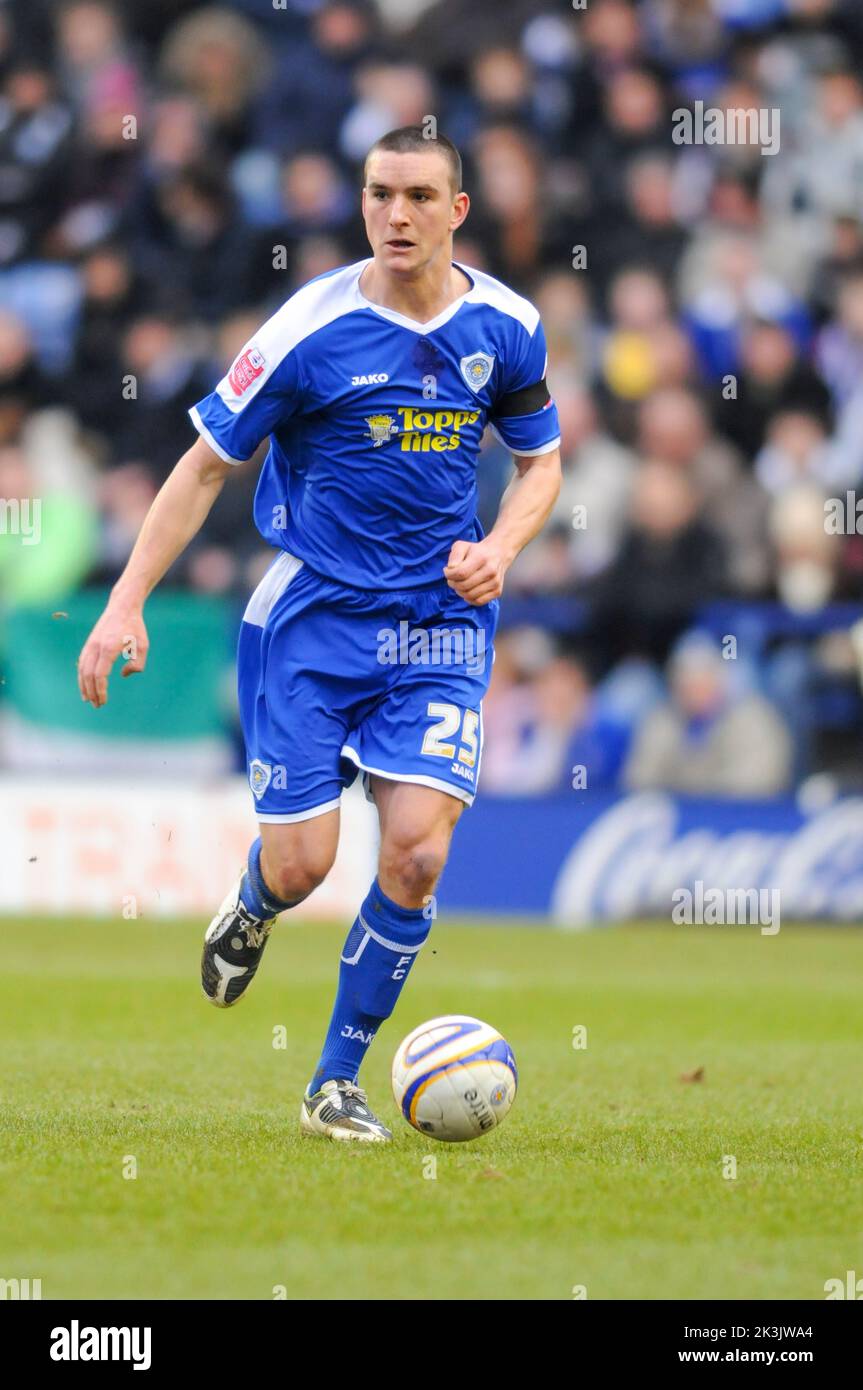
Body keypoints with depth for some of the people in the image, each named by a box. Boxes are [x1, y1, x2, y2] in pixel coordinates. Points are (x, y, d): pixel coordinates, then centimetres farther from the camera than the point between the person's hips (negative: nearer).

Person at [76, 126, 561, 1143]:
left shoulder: (504, 327, -1)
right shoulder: (313, 328, -11)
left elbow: (541, 460, 15)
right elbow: (206, 464, -4)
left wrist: (499, 547, -5)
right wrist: (126, 602, -9)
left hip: (440, 620, 2)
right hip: (312, 612, -2)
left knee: (416, 851, -13)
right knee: (300, 865, -7)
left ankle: (336, 1085, 4)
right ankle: (249, 912, 35)